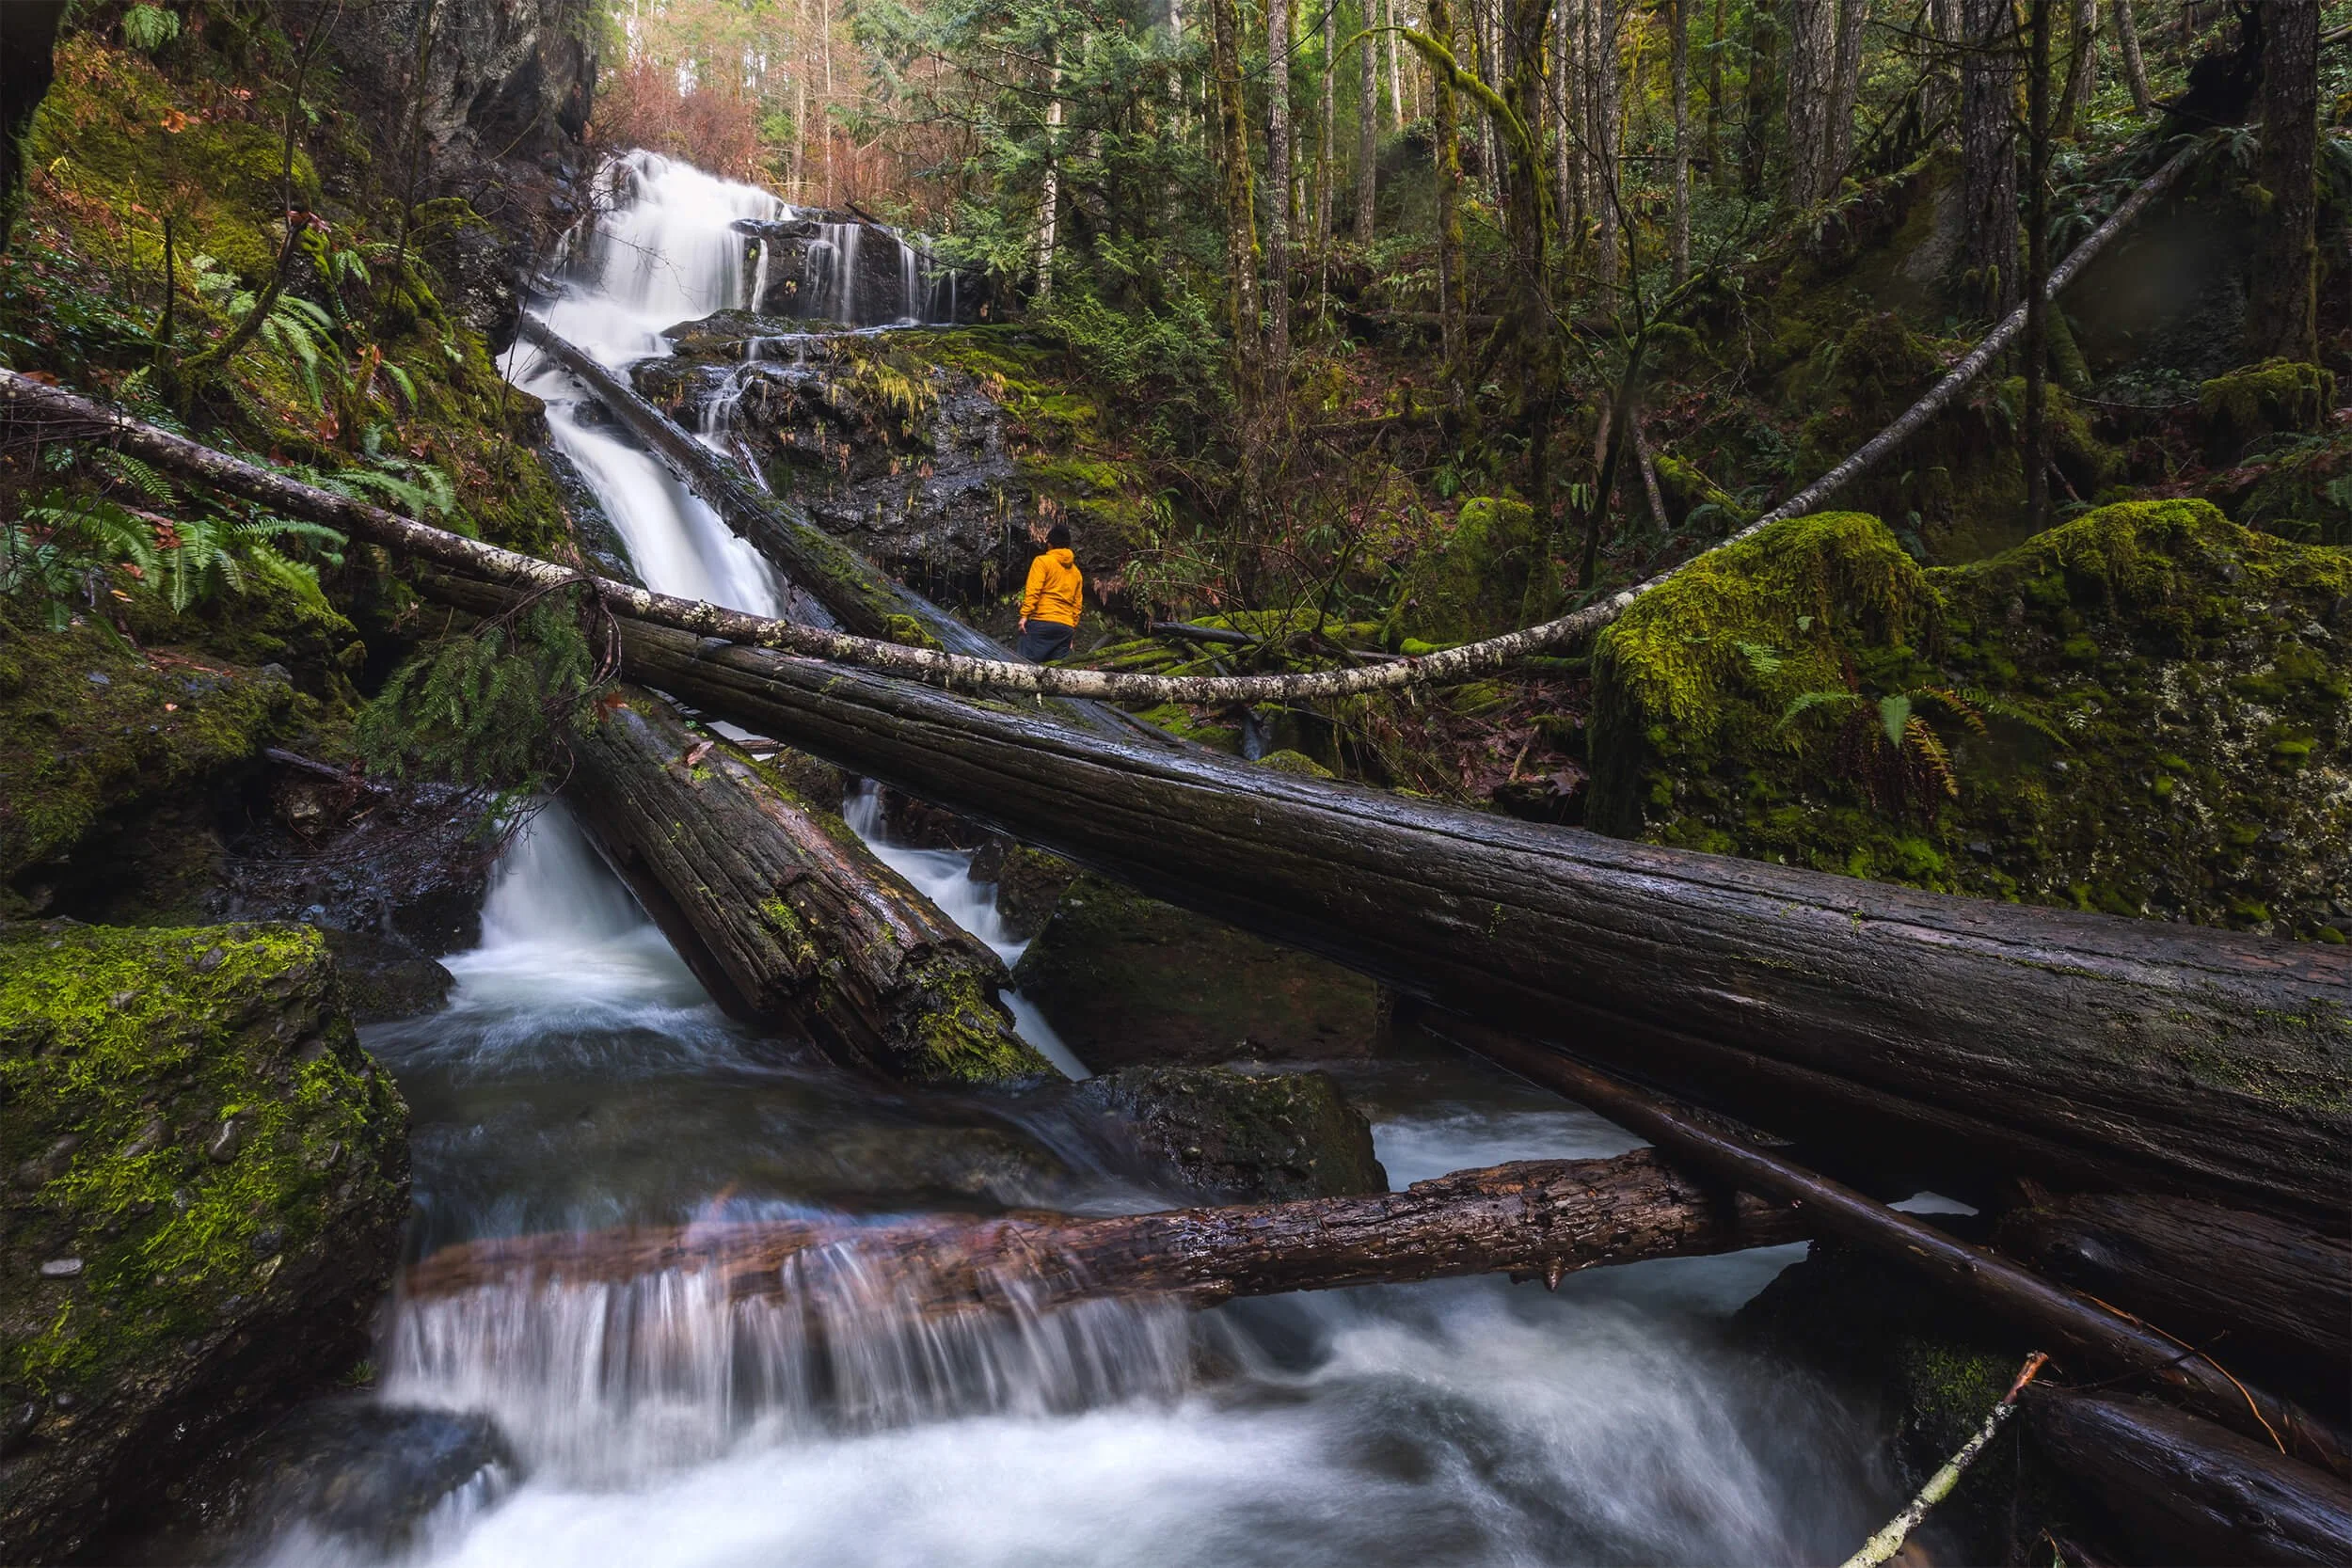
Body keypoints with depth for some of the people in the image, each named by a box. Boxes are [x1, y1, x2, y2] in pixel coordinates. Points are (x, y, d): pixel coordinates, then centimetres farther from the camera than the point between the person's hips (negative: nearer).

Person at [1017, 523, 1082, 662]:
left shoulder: (1042, 561, 3)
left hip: (1042, 621, -6)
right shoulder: (1076, 571, 21)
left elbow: (1033, 590, -9)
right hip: (1066, 627, 6)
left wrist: (1025, 614, -11)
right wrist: (1072, 630, 21)